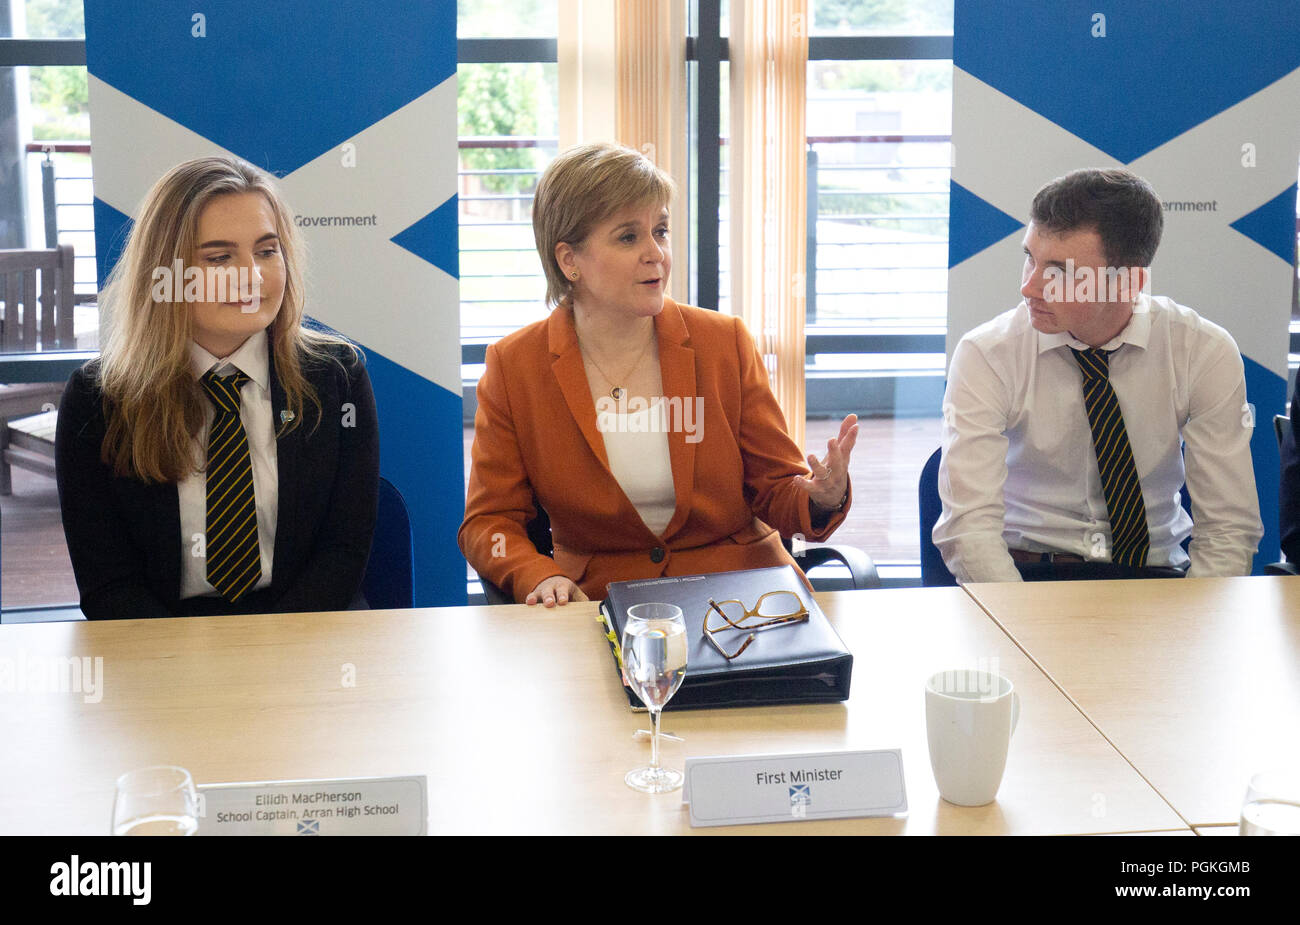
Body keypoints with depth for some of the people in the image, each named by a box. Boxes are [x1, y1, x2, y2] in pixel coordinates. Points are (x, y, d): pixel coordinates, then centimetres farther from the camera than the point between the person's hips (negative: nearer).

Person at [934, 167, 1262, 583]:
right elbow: (969, 526, -17)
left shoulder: (1207, 354, -5)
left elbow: (1229, 529, -6)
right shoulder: (986, 355, -9)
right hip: (1024, 575, -2)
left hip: (1154, 575, 2)